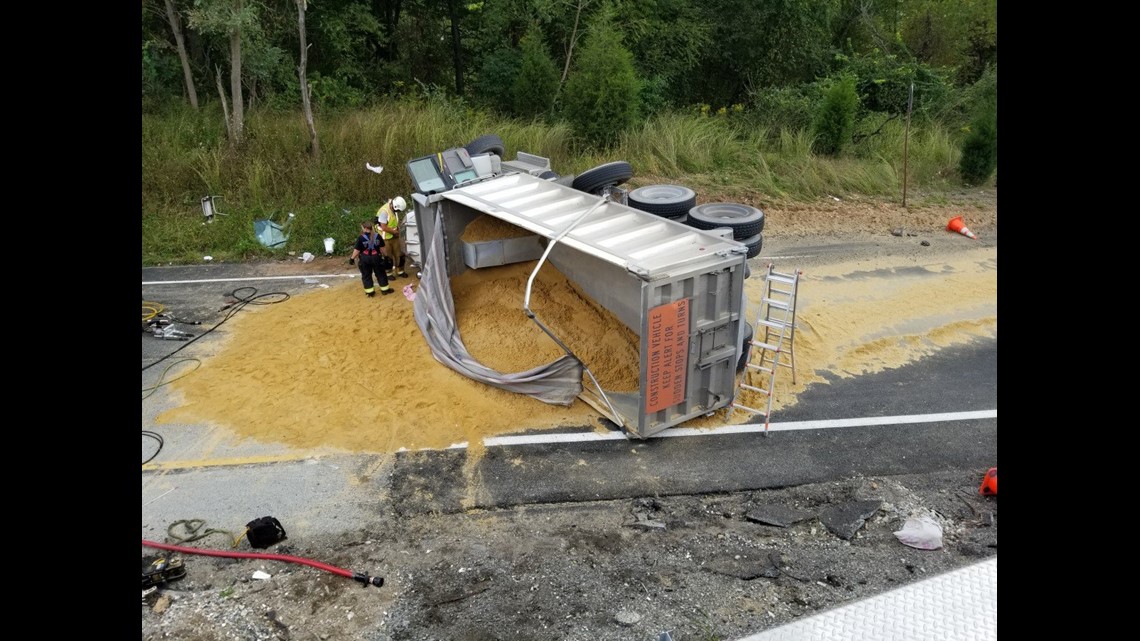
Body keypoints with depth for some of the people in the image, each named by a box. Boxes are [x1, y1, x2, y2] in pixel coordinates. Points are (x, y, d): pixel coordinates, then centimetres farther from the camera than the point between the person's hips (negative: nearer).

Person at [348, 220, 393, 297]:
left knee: (366, 275, 11)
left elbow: (357, 250, -13)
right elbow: (382, 247, 3)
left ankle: (370, 292, 11)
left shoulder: (361, 238, -15)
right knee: (380, 274, 14)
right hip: (376, 258, 2)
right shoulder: (377, 236, -4)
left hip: (365, 259, -2)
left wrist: (352, 258, -2)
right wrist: (384, 255, 17)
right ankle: (385, 289, 19)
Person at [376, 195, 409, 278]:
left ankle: (400, 271, 28)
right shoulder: (384, 211, -28)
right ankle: (388, 273, 19)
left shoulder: (394, 210, -2)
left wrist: (397, 230, -1)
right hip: (386, 238, -7)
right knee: (388, 256, 4)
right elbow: (384, 227, -27)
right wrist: (395, 232, -15)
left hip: (394, 236, 7)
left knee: (398, 254, 13)